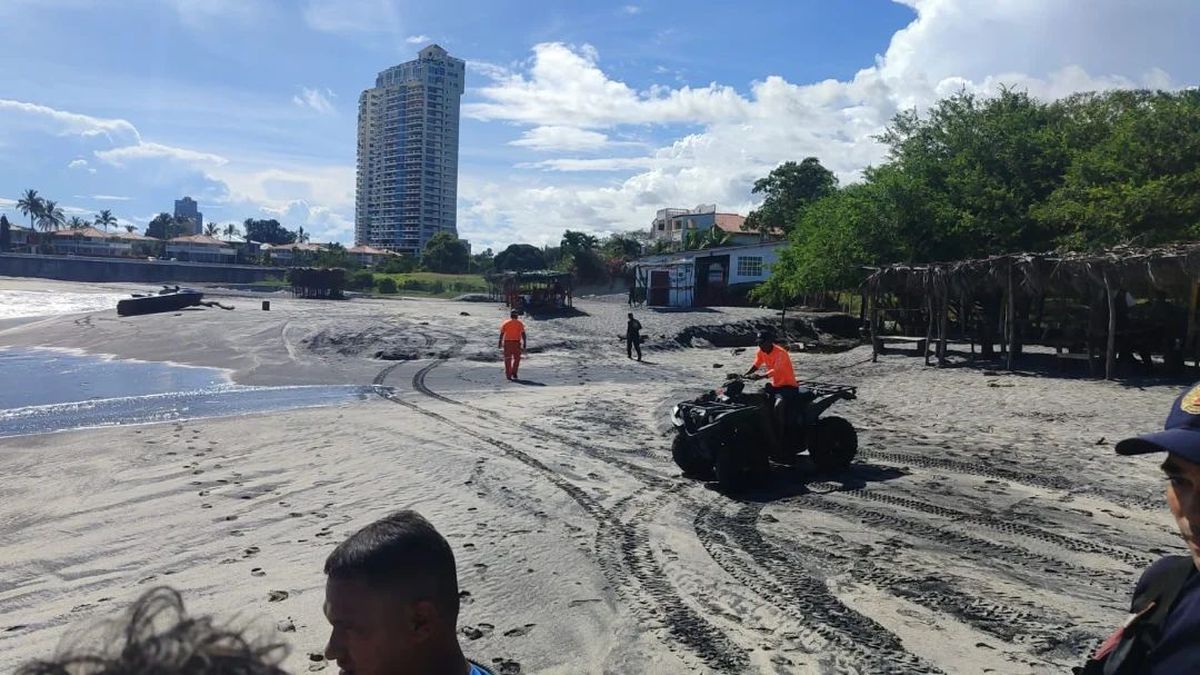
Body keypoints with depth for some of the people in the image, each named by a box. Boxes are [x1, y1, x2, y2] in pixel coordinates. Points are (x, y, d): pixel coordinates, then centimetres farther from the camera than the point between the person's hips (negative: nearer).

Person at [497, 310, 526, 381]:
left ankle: (508, 374, 4)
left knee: (507, 359, 7)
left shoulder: (505, 323, 5)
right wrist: (524, 344, -3)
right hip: (516, 342, -1)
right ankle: (514, 372, -2)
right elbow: (523, 334, -5)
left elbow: (501, 334, 1)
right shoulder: (520, 323, 2)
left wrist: (500, 343, 7)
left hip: (507, 342, 1)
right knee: (516, 358, 11)